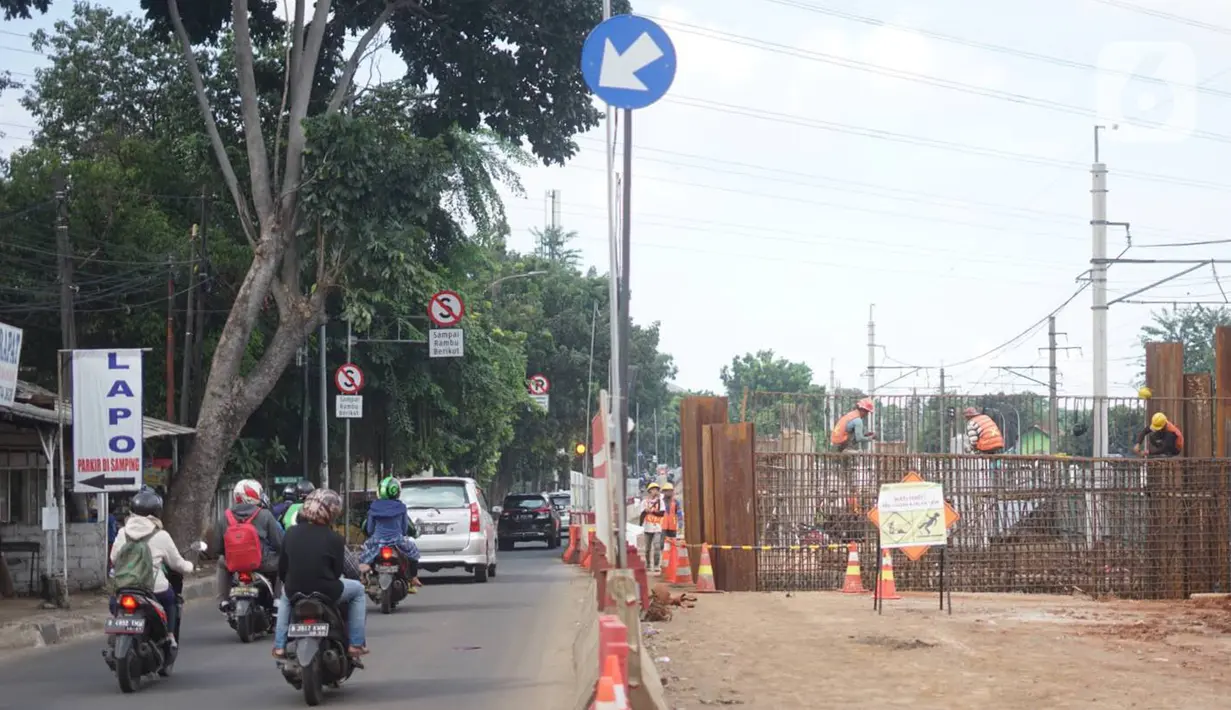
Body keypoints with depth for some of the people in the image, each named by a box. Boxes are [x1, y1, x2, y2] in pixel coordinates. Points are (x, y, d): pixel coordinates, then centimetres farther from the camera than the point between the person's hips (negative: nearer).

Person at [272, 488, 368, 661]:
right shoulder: (335, 539, -10)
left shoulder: (291, 533, 0)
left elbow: (282, 569, 6)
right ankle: (356, 644, 18)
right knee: (357, 589, 24)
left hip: (295, 592, 4)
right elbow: (337, 573, -5)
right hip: (326, 593, -4)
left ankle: (279, 646, 31)